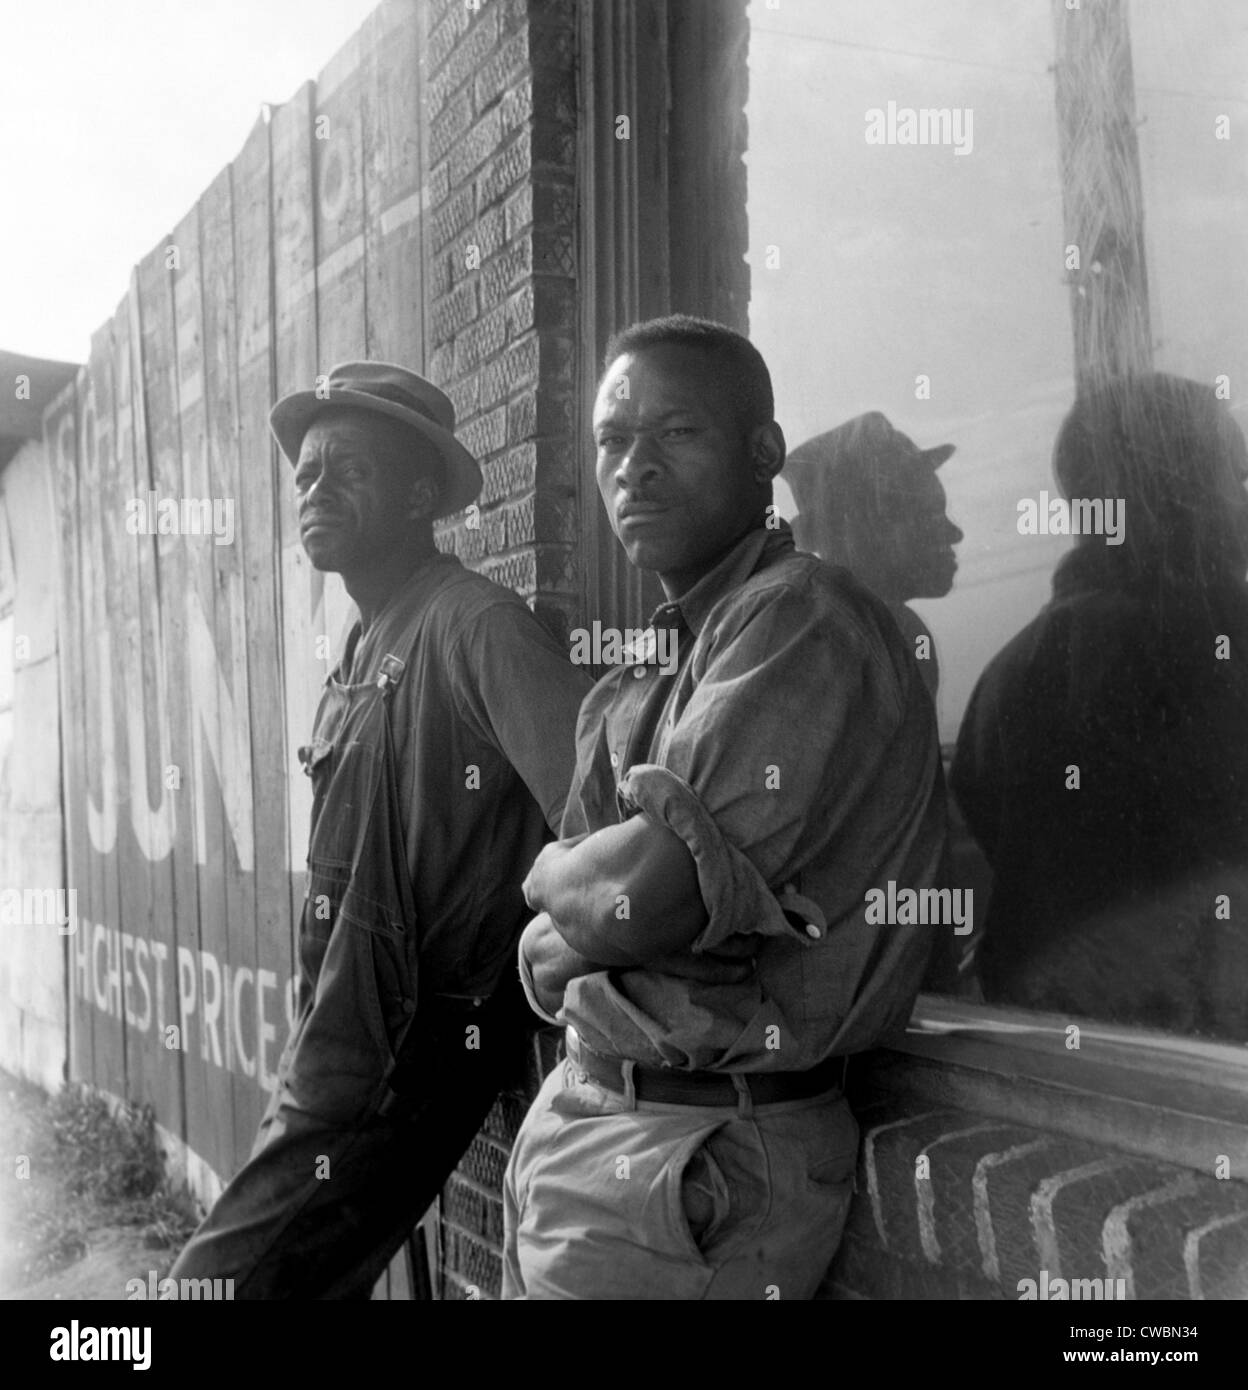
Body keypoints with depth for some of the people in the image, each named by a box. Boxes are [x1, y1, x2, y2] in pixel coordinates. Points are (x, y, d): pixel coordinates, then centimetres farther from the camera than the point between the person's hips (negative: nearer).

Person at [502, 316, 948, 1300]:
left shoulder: (801, 618, -16)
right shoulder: (648, 671, 12)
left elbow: (648, 891, -24)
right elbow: (547, 959, 12)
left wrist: (553, 875, -4)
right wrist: (577, 913, -9)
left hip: (697, 1162, -8)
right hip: (578, 1114, 8)